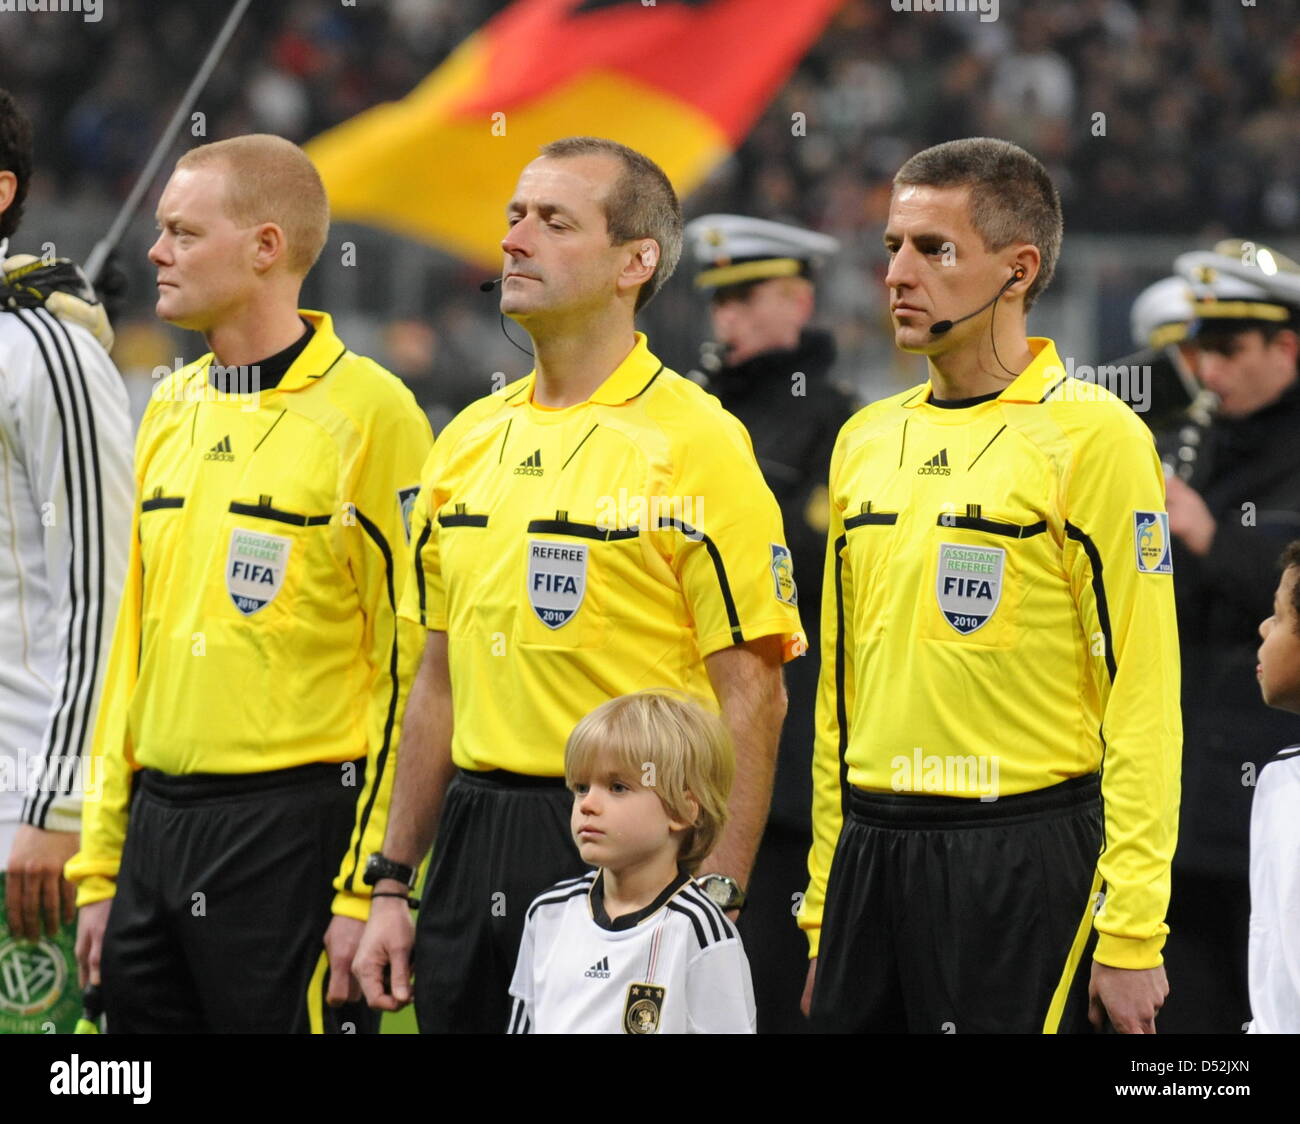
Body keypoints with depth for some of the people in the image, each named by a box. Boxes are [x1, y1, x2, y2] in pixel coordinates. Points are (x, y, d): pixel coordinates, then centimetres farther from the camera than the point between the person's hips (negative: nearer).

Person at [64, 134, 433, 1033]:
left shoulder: (367, 412, -8)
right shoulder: (171, 410, 14)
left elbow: (410, 666, -11)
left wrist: (369, 889, -15)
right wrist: (102, 865, 15)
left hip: (296, 824, -7)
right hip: (155, 823, 7)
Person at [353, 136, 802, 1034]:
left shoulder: (696, 442, -8)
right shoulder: (470, 440, 12)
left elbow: (753, 695, -10)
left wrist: (713, 903, -16)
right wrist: (393, 883, 13)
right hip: (474, 850, 6)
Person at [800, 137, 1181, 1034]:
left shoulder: (1093, 436, -8)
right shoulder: (868, 440, 13)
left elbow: (1144, 700, -11)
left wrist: (1130, 936, -15)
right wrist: (824, 910, 16)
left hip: (1022, 859, -6)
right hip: (871, 858, 6)